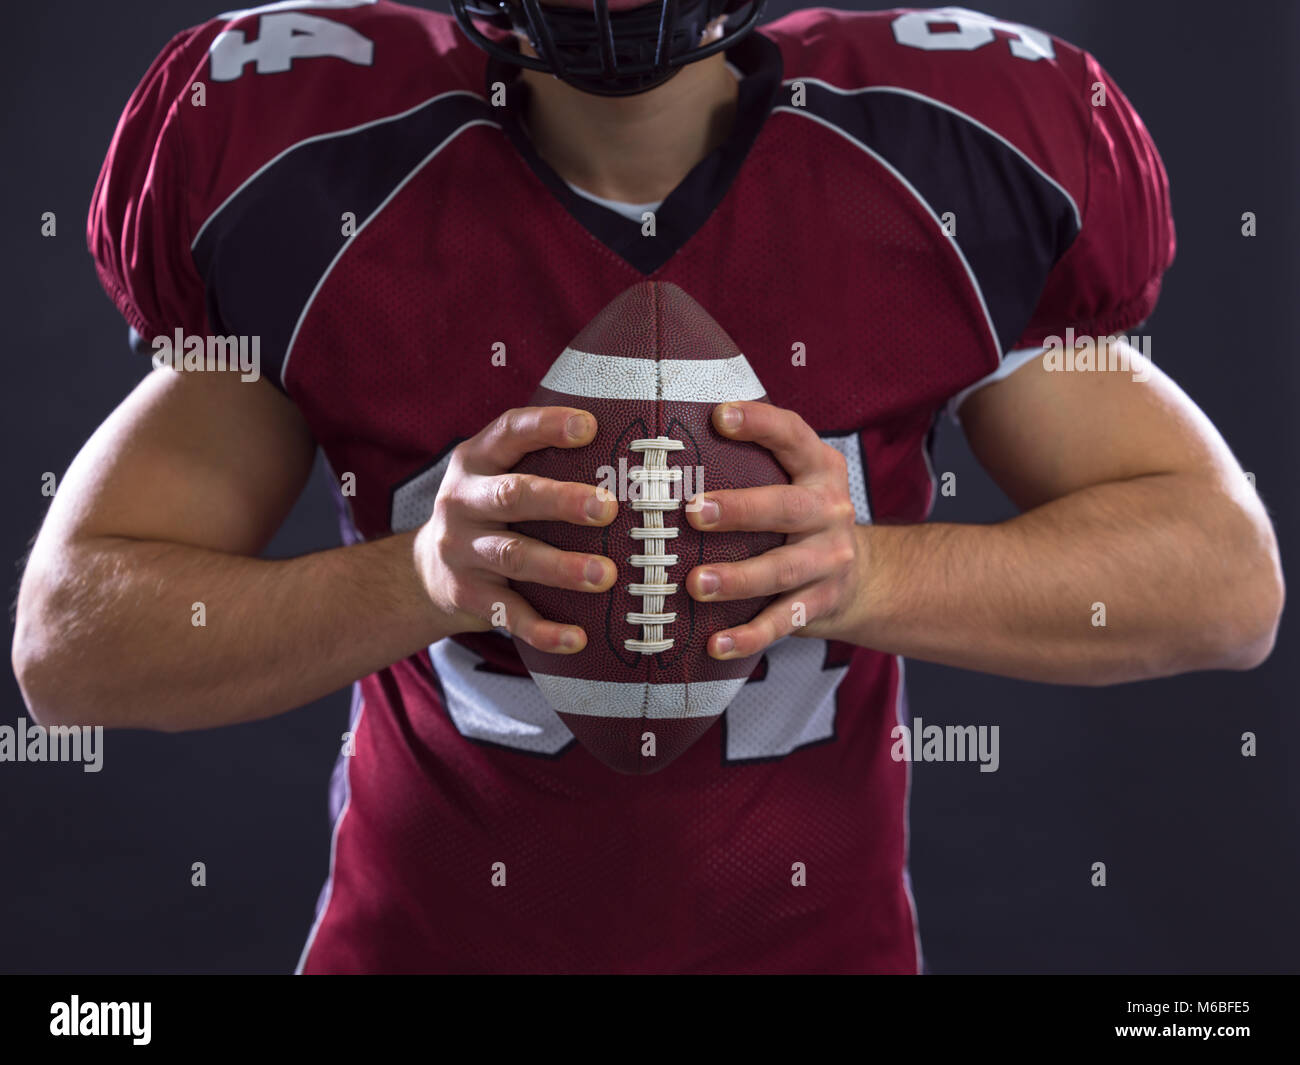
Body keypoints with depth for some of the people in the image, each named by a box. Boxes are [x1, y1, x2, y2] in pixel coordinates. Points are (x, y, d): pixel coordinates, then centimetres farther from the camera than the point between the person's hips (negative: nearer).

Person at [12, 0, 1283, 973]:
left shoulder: (954, 168, -12)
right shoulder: (310, 184, -13)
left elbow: (1230, 579, -9)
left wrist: (872, 572, -28)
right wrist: (415, 579, -29)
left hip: (816, 928, 1)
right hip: (428, 931, 0)